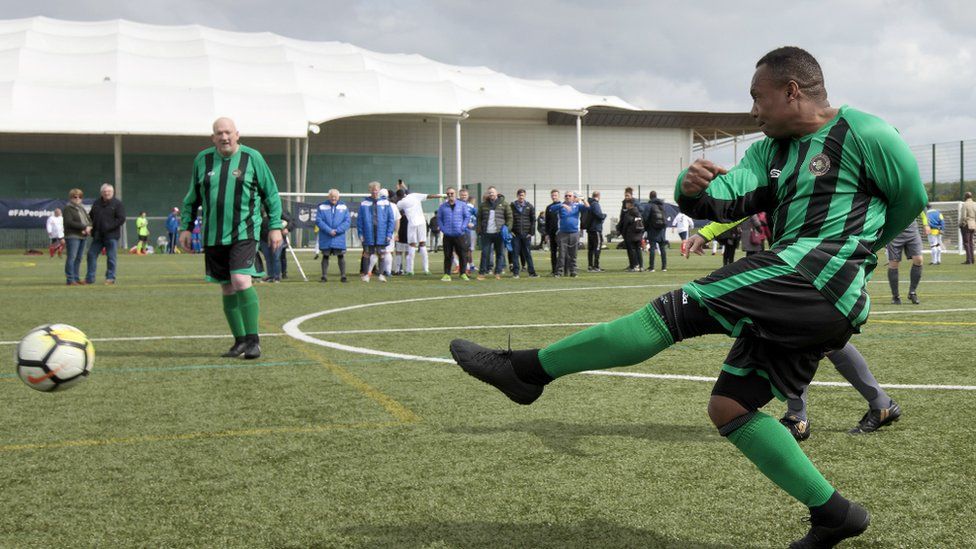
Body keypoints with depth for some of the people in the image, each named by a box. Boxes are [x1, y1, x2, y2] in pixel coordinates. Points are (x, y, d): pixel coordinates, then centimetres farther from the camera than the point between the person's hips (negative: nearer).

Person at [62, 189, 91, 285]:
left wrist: (88, 227, -6)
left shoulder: (82, 208, 21)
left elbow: (89, 219, 18)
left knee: (78, 258, 9)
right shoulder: (68, 208, -3)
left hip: (82, 236, 8)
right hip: (72, 236, -8)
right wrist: (83, 227, -17)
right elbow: (69, 222, -15)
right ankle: (70, 279, -9)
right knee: (71, 258, -9)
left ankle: (76, 278, 15)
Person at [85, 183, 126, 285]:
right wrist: (92, 226, 2)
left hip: (111, 236, -5)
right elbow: (91, 216, 21)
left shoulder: (117, 204, -4)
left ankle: (110, 278, 9)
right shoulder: (97, 203, 13)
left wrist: (109, 227, -16)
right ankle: (90, 278, 12)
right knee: (91, 254, 5)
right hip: (97, 236, 5)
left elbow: (121, 219, -11)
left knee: (111, 257, -1)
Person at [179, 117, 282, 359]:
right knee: (227, 288, 8)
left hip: (244, 232, -4)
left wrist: (275, 226, 1)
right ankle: (240, 340, 19)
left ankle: (253, 339, -9)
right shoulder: (202, 160, 7)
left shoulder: (252, 157, -1)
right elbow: (192, 197, 18)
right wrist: (186, 227, 13)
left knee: (241, 281, -19)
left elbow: (271, 193, 5)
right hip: (213, 236, 4)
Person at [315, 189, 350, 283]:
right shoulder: (322, 206, 1)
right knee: (325, 256, 4)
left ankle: (343, 276, 7)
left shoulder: (343, 207, 5)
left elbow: (347, 222, -1)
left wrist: (337, 230, -14)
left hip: (339, 238, 1)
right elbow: (318, 221, -6)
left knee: (341, 256, 1)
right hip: (325, 238, -1)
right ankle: (324, 276, 10)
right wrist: (329, 230, -15)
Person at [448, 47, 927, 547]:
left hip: (820, 274, -10)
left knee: (679, 309, -15)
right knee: (728, 408, 8)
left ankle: (529, 369, -13)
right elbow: (725, 198, 9)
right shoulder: (771, 152, 22)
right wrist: (693, 190, -15)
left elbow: (912, 197, 9)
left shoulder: (863, 133, -1)